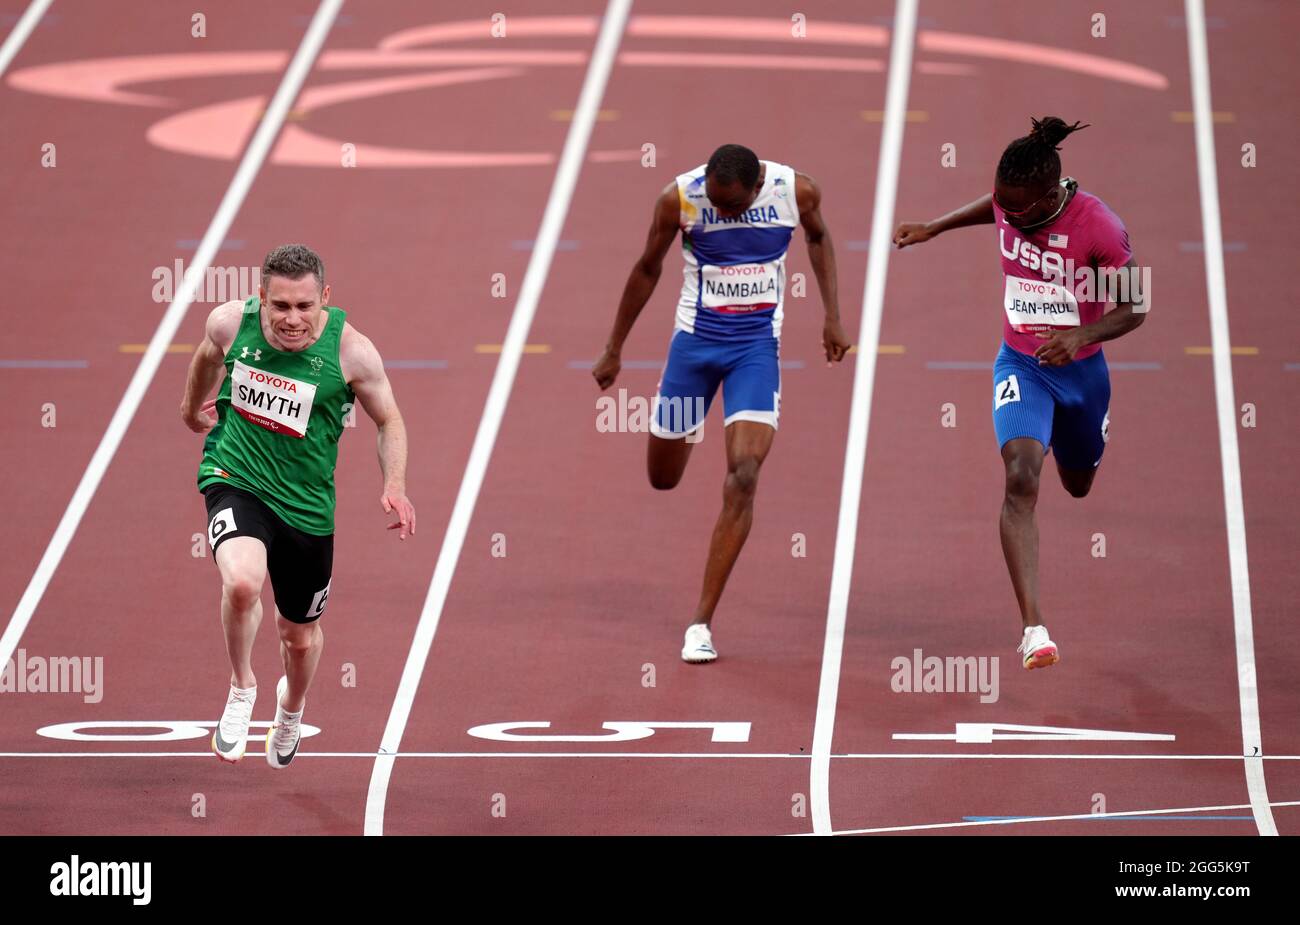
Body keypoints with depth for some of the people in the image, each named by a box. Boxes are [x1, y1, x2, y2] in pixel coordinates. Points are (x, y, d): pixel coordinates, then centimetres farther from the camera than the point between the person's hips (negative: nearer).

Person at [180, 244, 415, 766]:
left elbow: (389, 421, -2)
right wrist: (192, 403, 32)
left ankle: (291, 705, 54)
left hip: (306, 504, 1)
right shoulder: (230, 323, -13)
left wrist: (395, 487, -17)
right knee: (242, 583, -31)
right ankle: (241, 689, -2)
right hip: (235, 480, -1)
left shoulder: (351, 351, -17)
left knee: (300, 636, 17)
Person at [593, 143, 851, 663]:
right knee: (663, 479, 9)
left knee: (744, 477, -16)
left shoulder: (797, 191, -14)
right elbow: (648, 268, 0)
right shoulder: (680, 197, -16)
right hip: (695, 340, 1)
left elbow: (818, 237, 11)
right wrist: (614, 350, 7)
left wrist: (832, 316, 6)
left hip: (758, 345, -1)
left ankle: (701, 623, -12)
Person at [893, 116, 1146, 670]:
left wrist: (1082, 335, -32)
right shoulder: (1010, 200, -14)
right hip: (1021, 367, 1)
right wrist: (933, 228, 21)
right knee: (1021, 479, -24)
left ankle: (1097, 432, 69)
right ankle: (1033, 629, -32)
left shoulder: (1099, 227, -25)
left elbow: (1135, 308, -15)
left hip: (1081, 369, -1)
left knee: (1078, 485, 26)